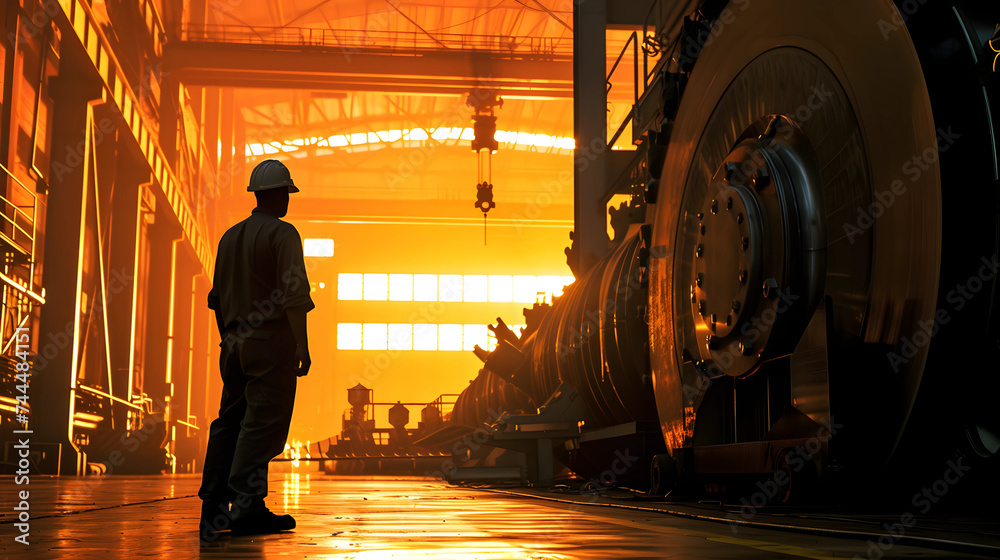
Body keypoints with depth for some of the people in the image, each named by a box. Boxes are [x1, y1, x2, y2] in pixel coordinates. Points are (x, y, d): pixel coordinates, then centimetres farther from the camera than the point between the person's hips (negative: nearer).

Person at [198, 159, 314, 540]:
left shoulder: (230, 236, 14)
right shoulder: (283, 234, -7)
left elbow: (217, 298, 17)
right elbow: (293, 296, -14)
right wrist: (302, 346, -10)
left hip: (235, 343, 7)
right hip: (272, 342, -7)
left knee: (229, 421, 12)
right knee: (264, 423, -6)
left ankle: (213, 506, 12)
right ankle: (247, 507, -8)